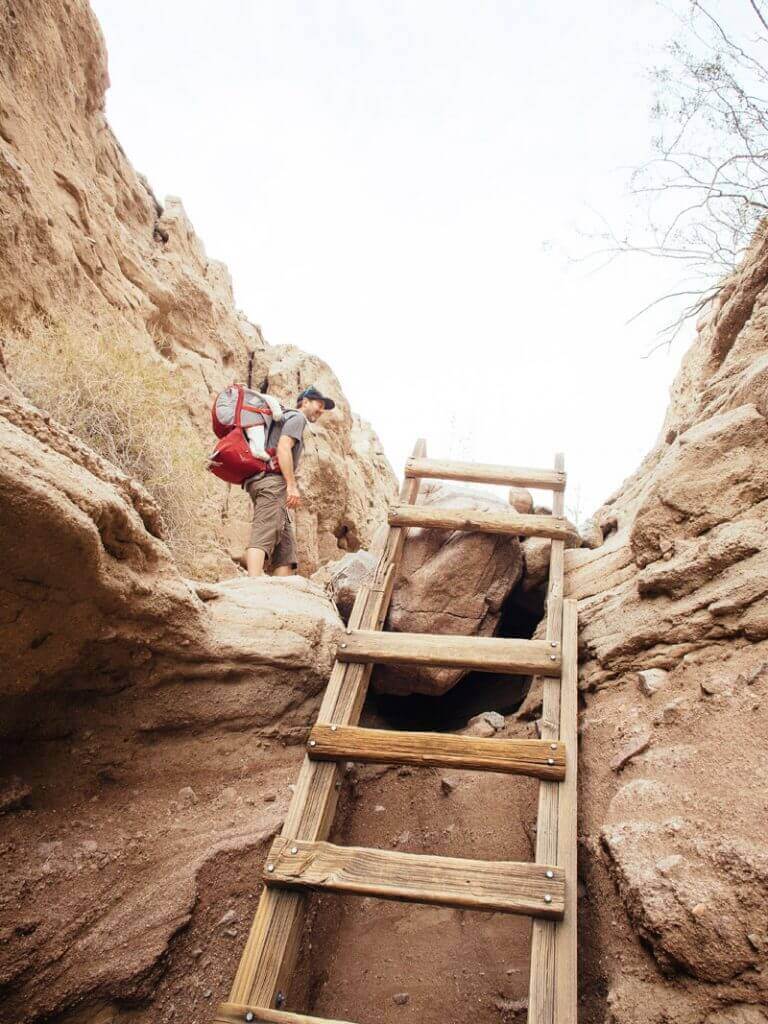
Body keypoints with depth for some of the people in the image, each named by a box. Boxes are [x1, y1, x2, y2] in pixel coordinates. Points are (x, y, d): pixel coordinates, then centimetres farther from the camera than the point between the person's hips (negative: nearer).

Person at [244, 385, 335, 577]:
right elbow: (283, 448, -13)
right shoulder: (297, 416, 4)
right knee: (263, 535, -24)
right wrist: (292, 485, -18)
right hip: (272, 481, -10)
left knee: (285, 544, 3)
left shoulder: (285, 418, 33)